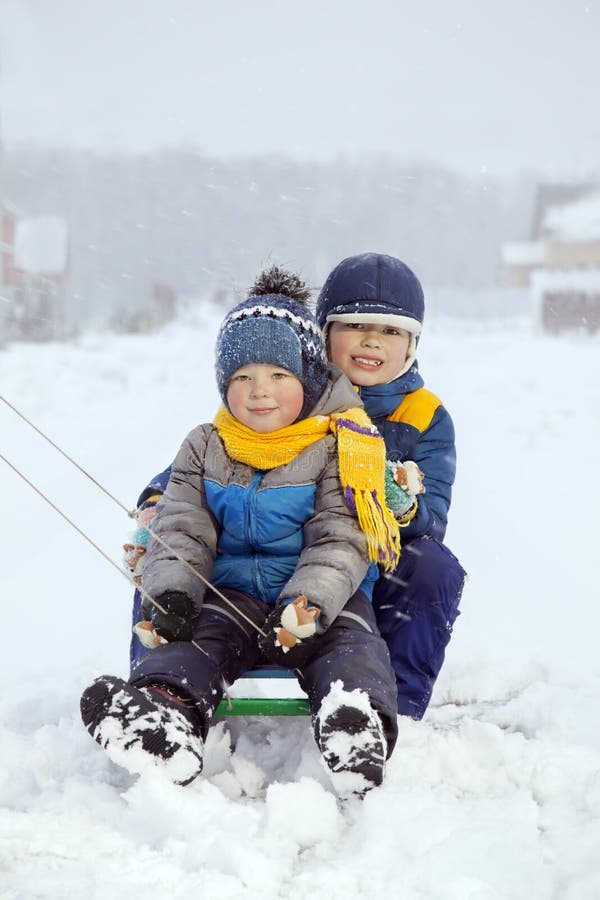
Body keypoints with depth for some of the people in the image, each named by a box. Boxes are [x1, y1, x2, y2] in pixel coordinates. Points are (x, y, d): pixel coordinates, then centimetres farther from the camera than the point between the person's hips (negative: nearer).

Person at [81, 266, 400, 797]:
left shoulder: (337, 451, 0)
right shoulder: (204, 450, 11)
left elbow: (340, 543, -8)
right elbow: (182, 533, 5)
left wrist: (310, 604, -28)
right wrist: (171, 596, -17)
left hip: (323, 595, -2)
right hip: (231, 593, 2)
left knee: (352, 644, -31)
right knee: (195, 637, -28)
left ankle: (358, 725, -59)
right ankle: (168, 712, -57)